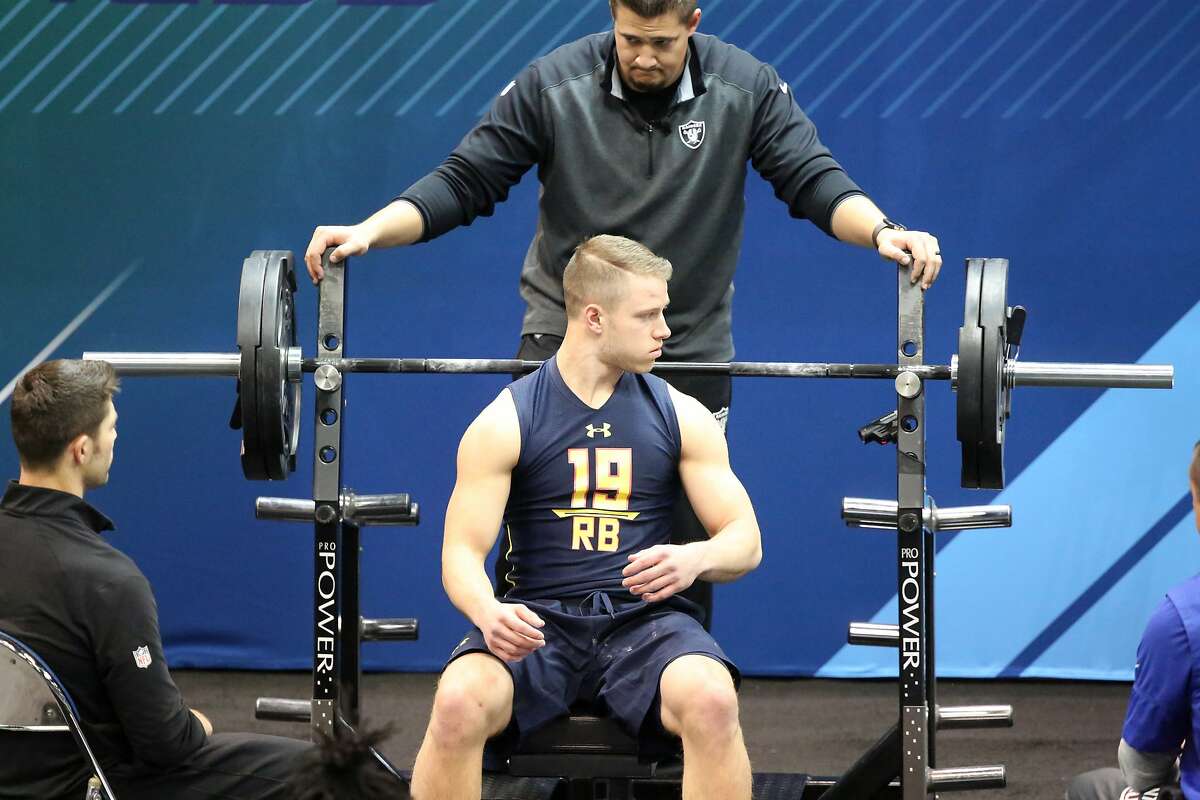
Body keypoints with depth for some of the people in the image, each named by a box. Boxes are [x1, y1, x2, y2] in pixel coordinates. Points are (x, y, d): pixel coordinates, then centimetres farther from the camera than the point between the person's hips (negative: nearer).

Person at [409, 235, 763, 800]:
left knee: (713, 703, -34)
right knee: (457, 704, -34)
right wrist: (488, 613, -26)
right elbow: (462, 552, -2)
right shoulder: (505, 422, 1)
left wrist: (694, 558, -19)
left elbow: (746, 541, 7)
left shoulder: (682, 417, 7)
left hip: (643, 620, 1)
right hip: (537, 621, -1)